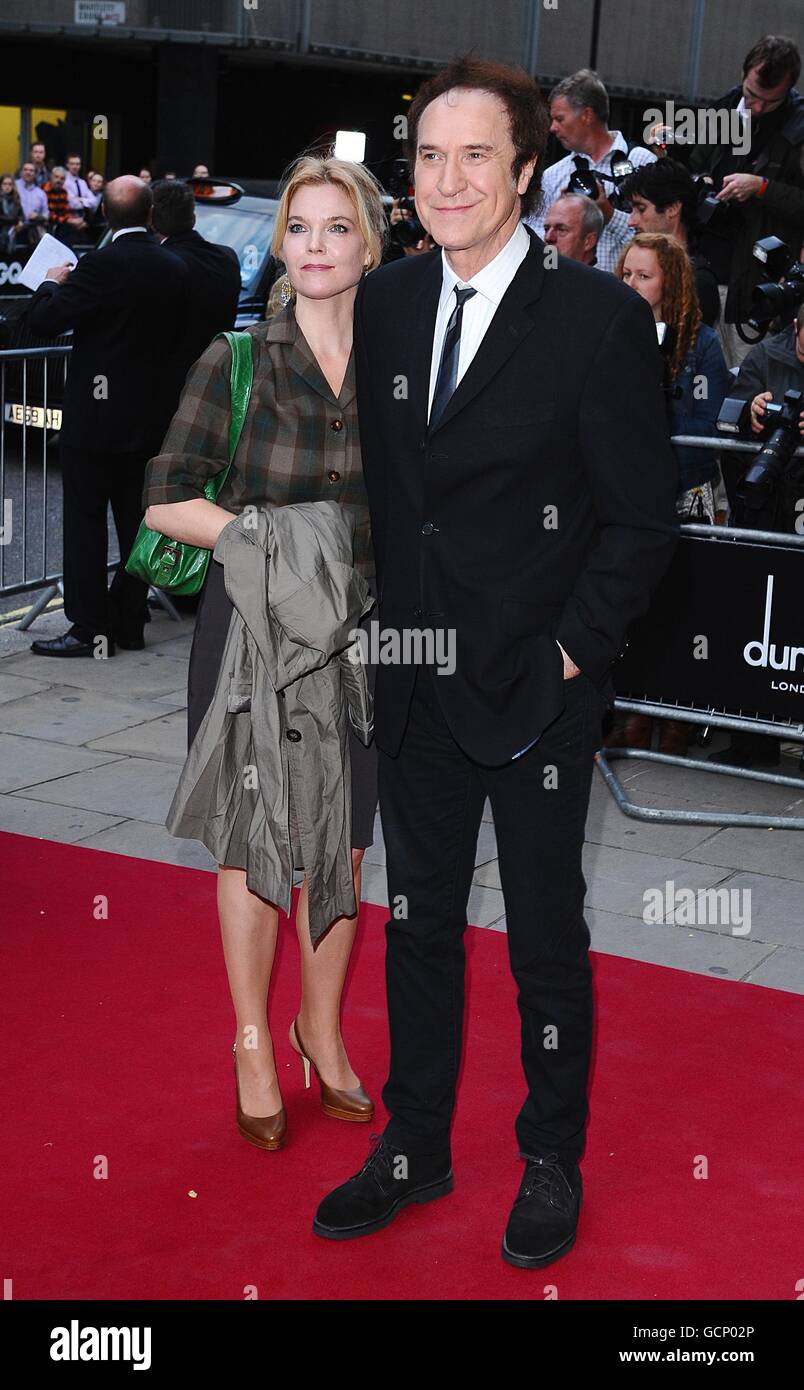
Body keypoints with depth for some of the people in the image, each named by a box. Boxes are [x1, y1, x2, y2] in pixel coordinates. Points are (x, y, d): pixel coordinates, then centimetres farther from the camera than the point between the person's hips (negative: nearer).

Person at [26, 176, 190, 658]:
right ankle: (130, 622, 19)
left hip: (97, 415, -6)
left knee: (86, 524, 0)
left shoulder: (101, 266, -17)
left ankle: (91, 630, 1)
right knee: (137, 521, 13)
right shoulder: (175, 268, 3)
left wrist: (53, 283, 3)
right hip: (151, 415, 6)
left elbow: (43, 320, -17)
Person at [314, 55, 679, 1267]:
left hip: (536, 694, -5)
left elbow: (643, 516, -9)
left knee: (547, 941, 10)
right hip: (414, 687, 5)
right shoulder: (381, 305, 5)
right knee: (417, 924, 16)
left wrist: (573, 650, -12)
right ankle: (414, 1148, 33)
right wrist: (383, 631, 5)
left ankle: (552, 1164, 29)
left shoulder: (597, 316, -11)